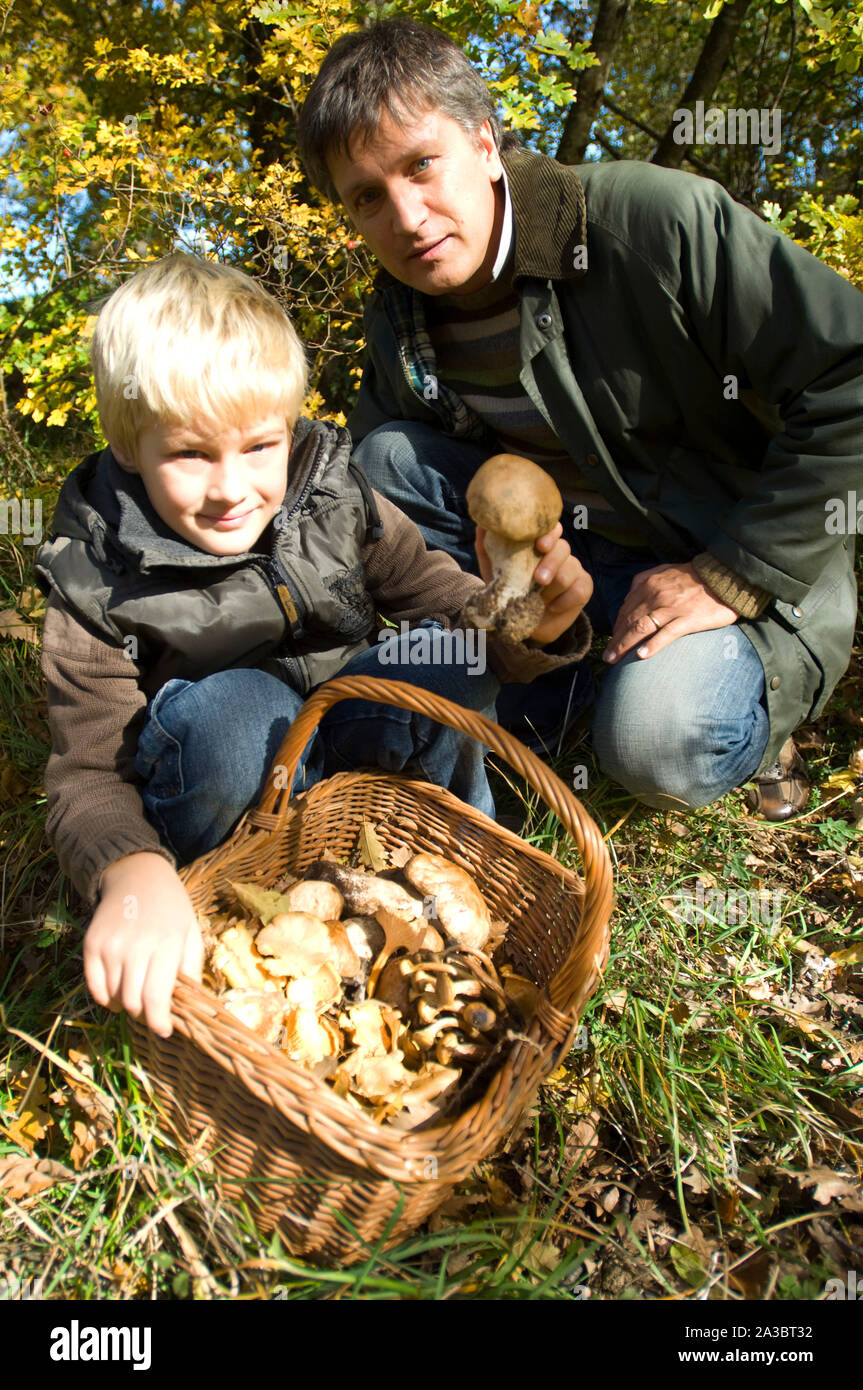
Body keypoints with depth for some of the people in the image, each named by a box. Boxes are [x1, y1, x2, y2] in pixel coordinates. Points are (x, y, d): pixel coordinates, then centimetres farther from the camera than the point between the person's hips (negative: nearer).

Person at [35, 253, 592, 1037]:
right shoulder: (96, 586, -17)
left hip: (345, 749, 3)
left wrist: (530, 624, -36)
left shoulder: (337, 502, -11)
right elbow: (87, 779, -20)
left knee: (445, 658, -24)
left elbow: (448, 601, -11)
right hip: (220, 808, -2)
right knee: (235, 706, -35)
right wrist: (133, 874, -43)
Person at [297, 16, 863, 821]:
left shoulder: (658, 221, -21)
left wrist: (733, 574, -21)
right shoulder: (397, 324, -1)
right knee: (389, 460, -12)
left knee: (654, 743, -34)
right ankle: (540, 688, -2)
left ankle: (756, 702, 4)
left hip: (751, 576, -5)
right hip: (569, 550, 6)